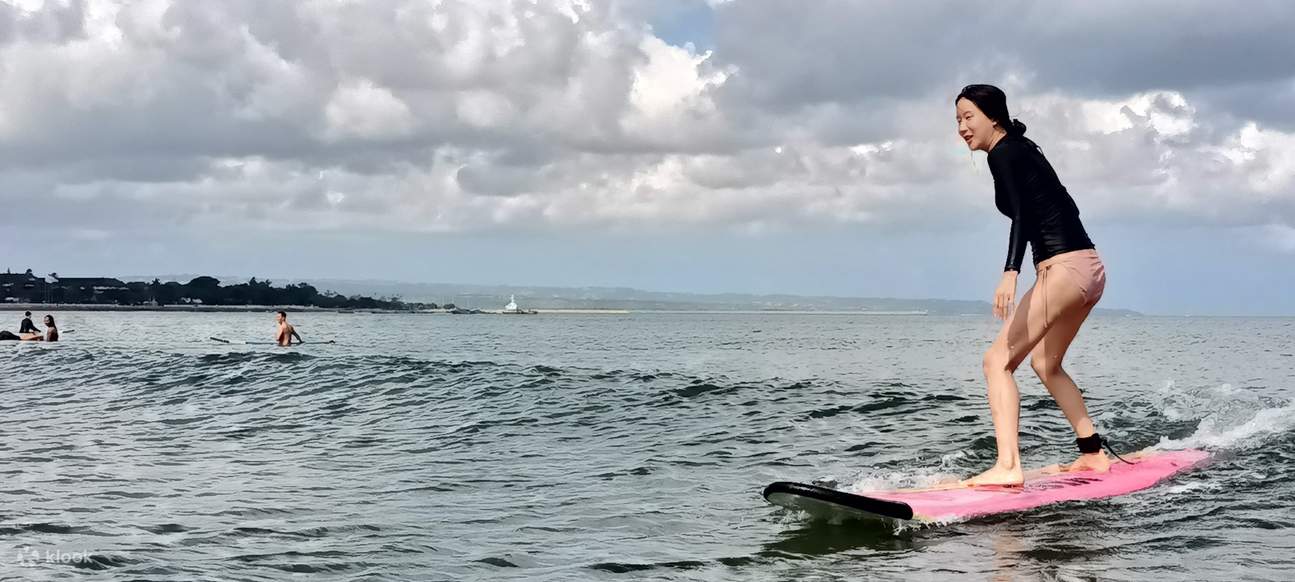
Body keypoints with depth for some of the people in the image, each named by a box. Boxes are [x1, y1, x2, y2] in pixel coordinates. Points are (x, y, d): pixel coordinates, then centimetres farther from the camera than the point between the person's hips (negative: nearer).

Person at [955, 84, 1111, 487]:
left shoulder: (1002, 154, -8)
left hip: (1065, 268, -10)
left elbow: (1022, 213, -24)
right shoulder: (1021, 148, 20)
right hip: (1088, 267, 10)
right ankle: (1093, 452, 30)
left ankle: (1008, 466, -26)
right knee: (1045, 363, 25)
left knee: (998, 360, -14)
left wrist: (1011, 272, -37)